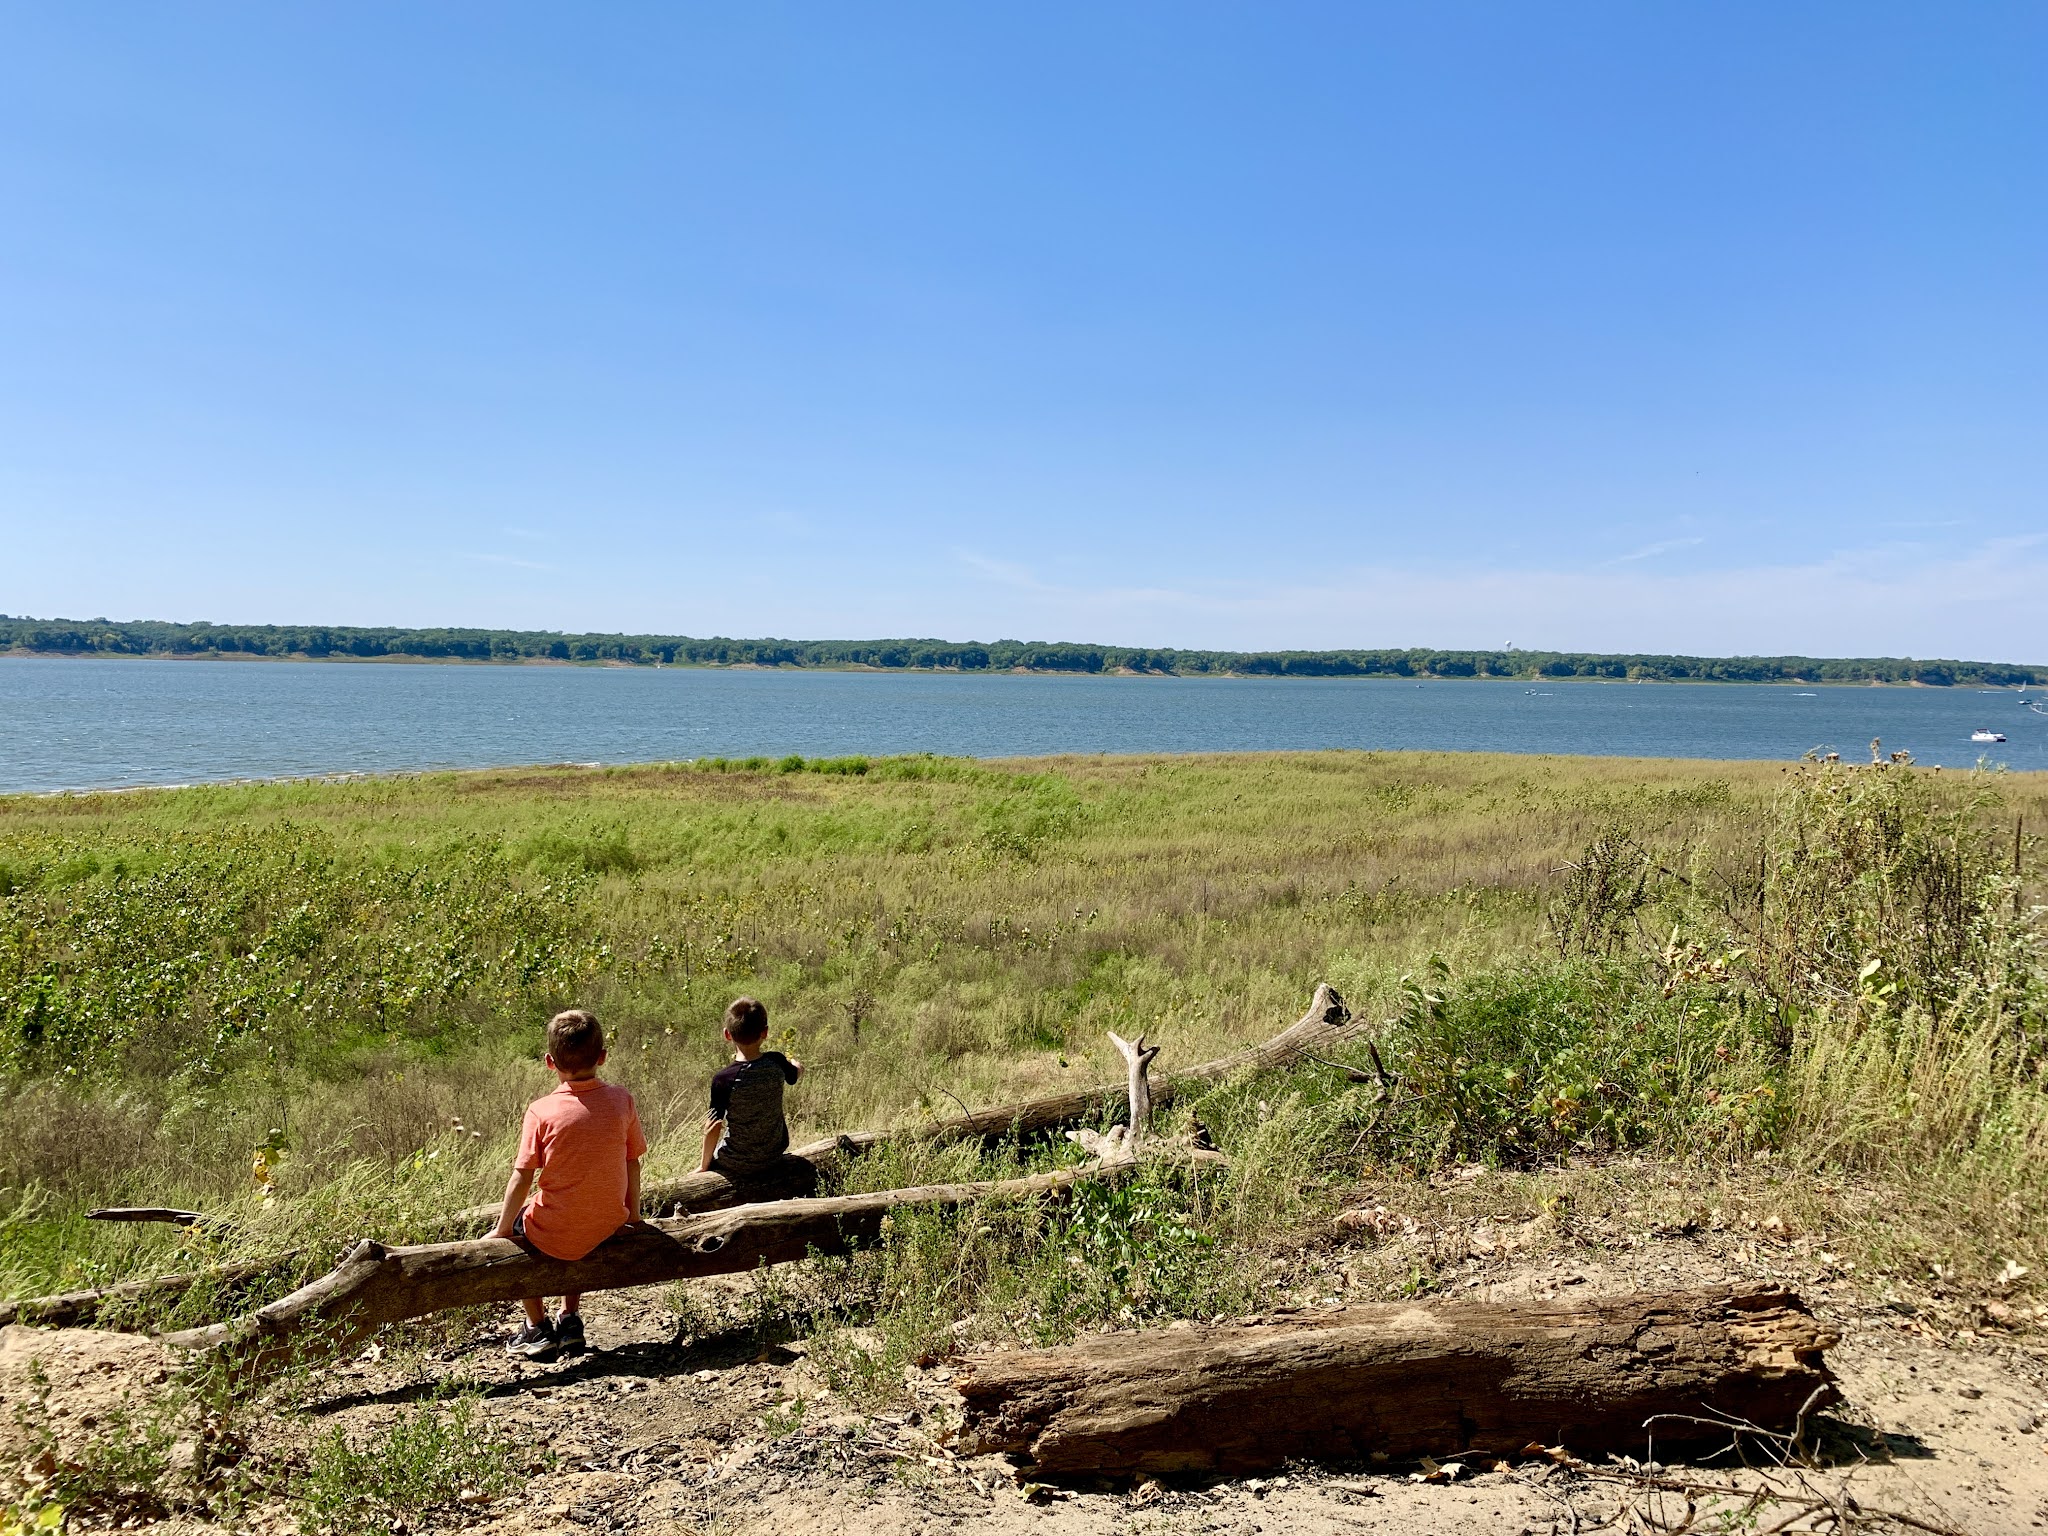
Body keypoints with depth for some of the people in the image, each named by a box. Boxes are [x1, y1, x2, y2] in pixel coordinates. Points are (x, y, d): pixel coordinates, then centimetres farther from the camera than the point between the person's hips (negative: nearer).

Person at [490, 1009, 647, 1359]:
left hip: (556, 1234, -4)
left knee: (513, 1223, 27)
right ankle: (570, 1317, 33)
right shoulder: (621, 1099, -7)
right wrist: (633, 1213, 16)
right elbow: (632, 1162, 2)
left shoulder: (541, 1111, -15)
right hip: (607, 1227, 4)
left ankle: (538, 1326, 25)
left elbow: (522, 1178, -13)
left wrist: (503, 1229, 0)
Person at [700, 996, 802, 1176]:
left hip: (736, 1165, -3)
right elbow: (798, 1071, 11)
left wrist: (704, 1166, -4)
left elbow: (713, 1128, -18)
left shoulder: (723, 1079, -24)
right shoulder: (776, 1063, -12)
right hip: (774, 1156, 3)